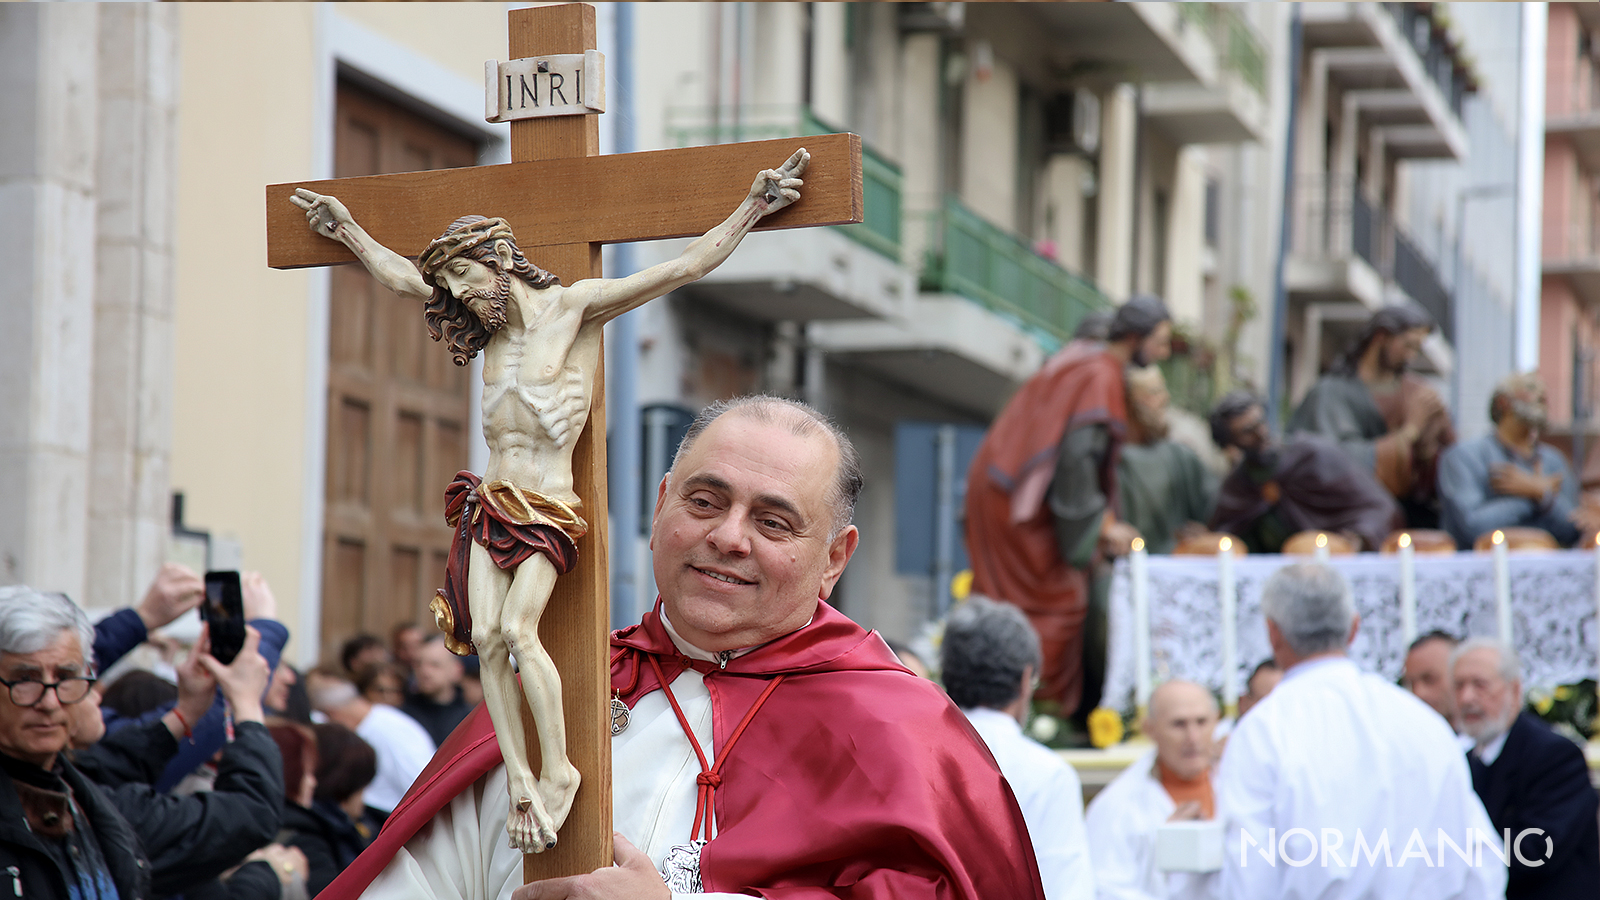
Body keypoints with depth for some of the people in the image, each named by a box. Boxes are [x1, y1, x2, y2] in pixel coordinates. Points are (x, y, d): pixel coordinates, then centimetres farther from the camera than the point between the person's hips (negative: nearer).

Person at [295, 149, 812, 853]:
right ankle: (521, 781, -9)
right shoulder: (491, 328, 15)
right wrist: (348, 231, 37)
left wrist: (754, 207, -6)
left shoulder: (575, 308, -2)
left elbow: (684, 268, -4)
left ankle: (559, 771, -11)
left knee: (517, 630, -22)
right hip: (489, 504, 5)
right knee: (486, 635, -11)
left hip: (549, 511, -5)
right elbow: (405, 278, 30)